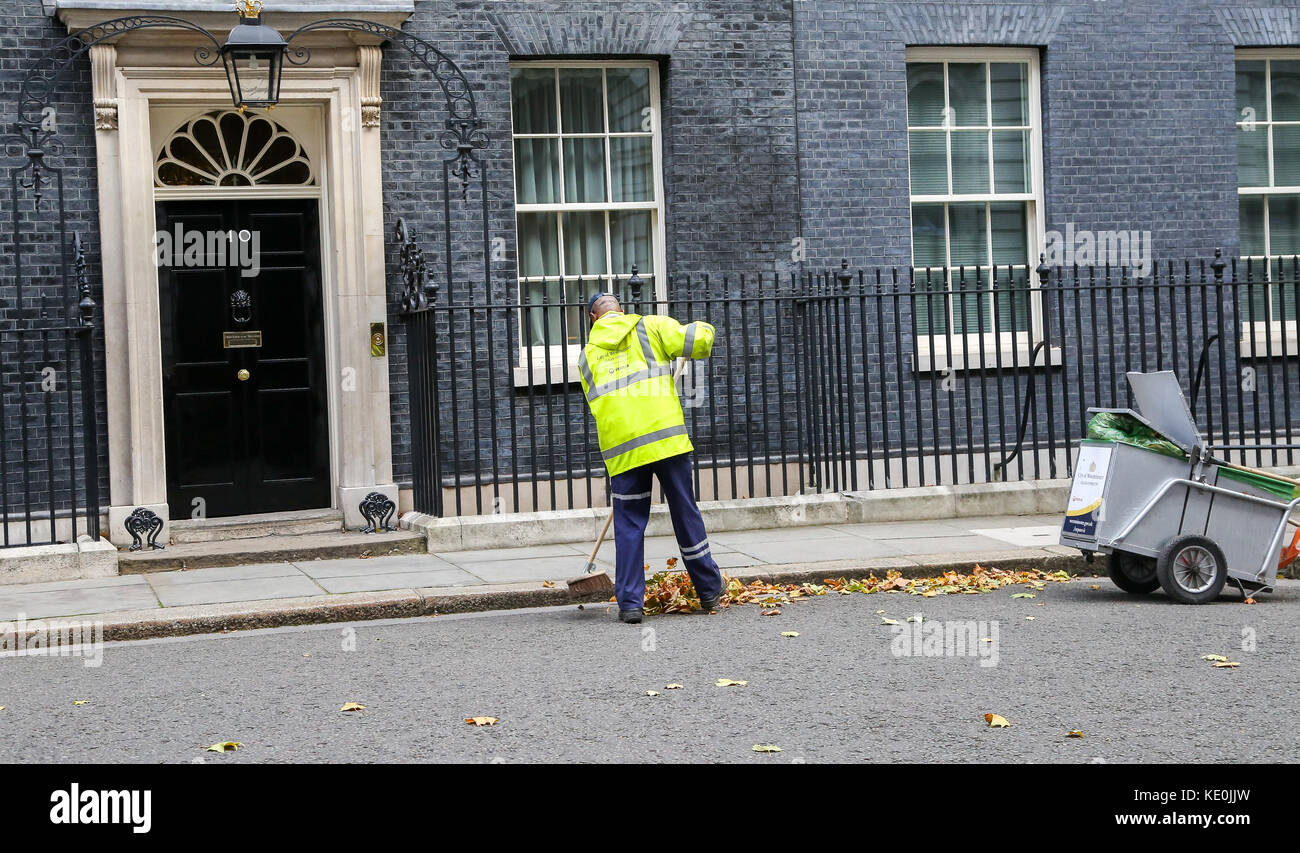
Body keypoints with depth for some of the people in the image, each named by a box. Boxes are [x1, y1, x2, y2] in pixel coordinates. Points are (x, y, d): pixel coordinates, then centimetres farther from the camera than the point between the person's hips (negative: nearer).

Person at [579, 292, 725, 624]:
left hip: (621, 449, 2)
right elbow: (700, 339, -1)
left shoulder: (587, 356, 18)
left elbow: (597, 405, 18)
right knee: (686, 515, 9)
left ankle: (630, 603, 3)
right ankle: (710, 591, 19)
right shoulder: (649, 327, 9)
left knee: (628, 525, 7)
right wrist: (702, 331, 23)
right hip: (666, 438, -2)